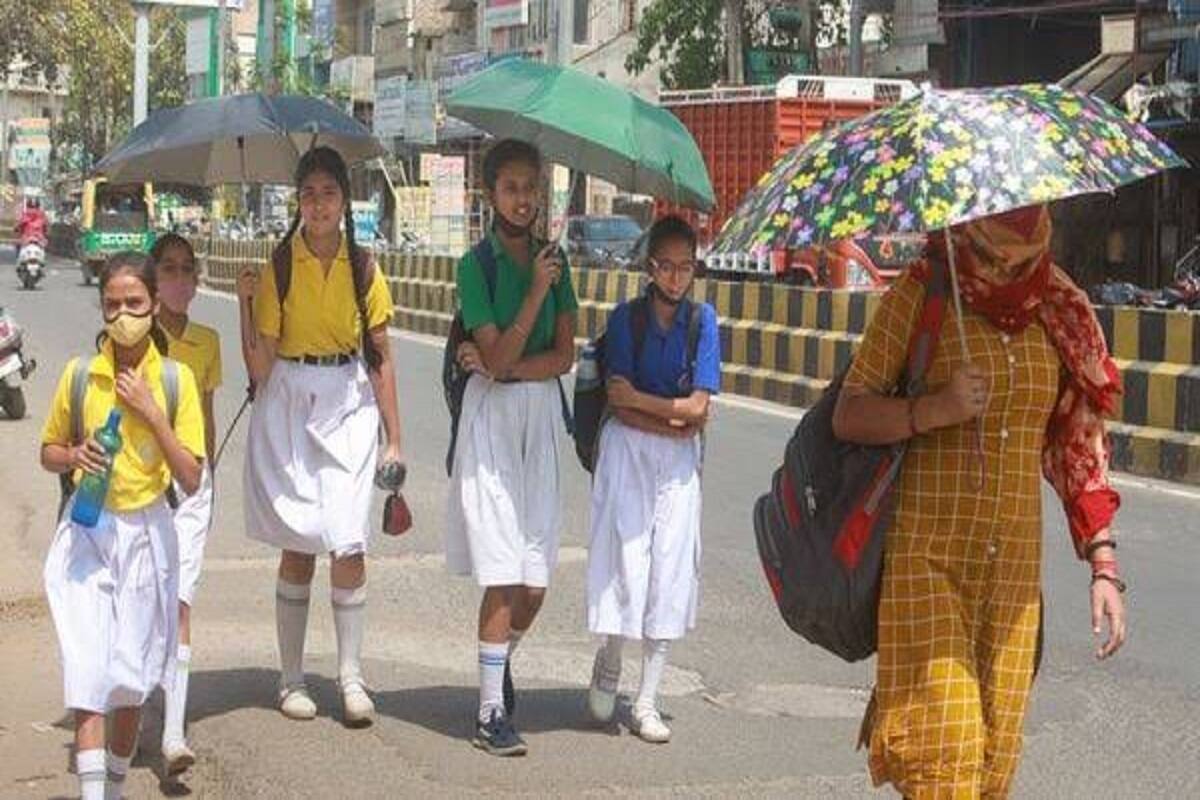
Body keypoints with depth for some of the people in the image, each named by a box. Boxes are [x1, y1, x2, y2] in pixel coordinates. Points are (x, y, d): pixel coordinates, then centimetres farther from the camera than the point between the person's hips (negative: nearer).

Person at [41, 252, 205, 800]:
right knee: (88, 668, -12)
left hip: (146, 534, 0)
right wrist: (74, 456, -10)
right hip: (87, 533, 0)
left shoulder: (176, 379, -4)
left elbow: (191, 480, -7)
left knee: (132, 674, 9)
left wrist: (152, 412, -15)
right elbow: (48, 453, 12)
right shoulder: (79, 375, -1)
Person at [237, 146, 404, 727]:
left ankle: (352, 678, 2)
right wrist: (246, 304, -19)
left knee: (349, 544, -7)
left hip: (349, 406, 1)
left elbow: (380, 357, 8)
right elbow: (259, 366, -5)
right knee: (297, 546, 3)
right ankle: (292, 679, 14)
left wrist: (393, 437, 4)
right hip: (290, 405, -1)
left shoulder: (362, 267, 5)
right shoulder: (279, 265, -2)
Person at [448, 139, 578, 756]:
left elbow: (563, 357, 1)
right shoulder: (477, 265, -5)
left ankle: (501, 661, 33)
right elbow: (498, 359, -13)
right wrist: (536, 292, -18)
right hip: (492, 417, -4)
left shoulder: (553, 260, 8)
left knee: (535, 582, 4)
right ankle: (491, 713, -2)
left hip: (541, 414, 4)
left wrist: (502, 368, -12)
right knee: (504, 579, -9)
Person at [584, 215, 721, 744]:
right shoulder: (626, 317, -3)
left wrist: (639, 398, -9)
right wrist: (677, 420, -11)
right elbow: (619, 405, -9)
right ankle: (609, 661, 23)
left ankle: (646, 703, 9)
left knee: (670, 575, 1)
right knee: (625, 564, -7)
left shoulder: (702, 320, 0)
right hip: (627, 449, -1)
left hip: (679, 461, 2)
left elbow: (698, 406, -6)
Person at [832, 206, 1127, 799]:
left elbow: (1079, 446, 12)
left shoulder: (1060, 312, 8)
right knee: (940, 750, -12)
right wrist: (933, 410, -22)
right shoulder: (919, 296, -3)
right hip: (927, 555, -4)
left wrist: (1104, 565, 6)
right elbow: (848, 416, -4)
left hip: (1015, 565, 4)